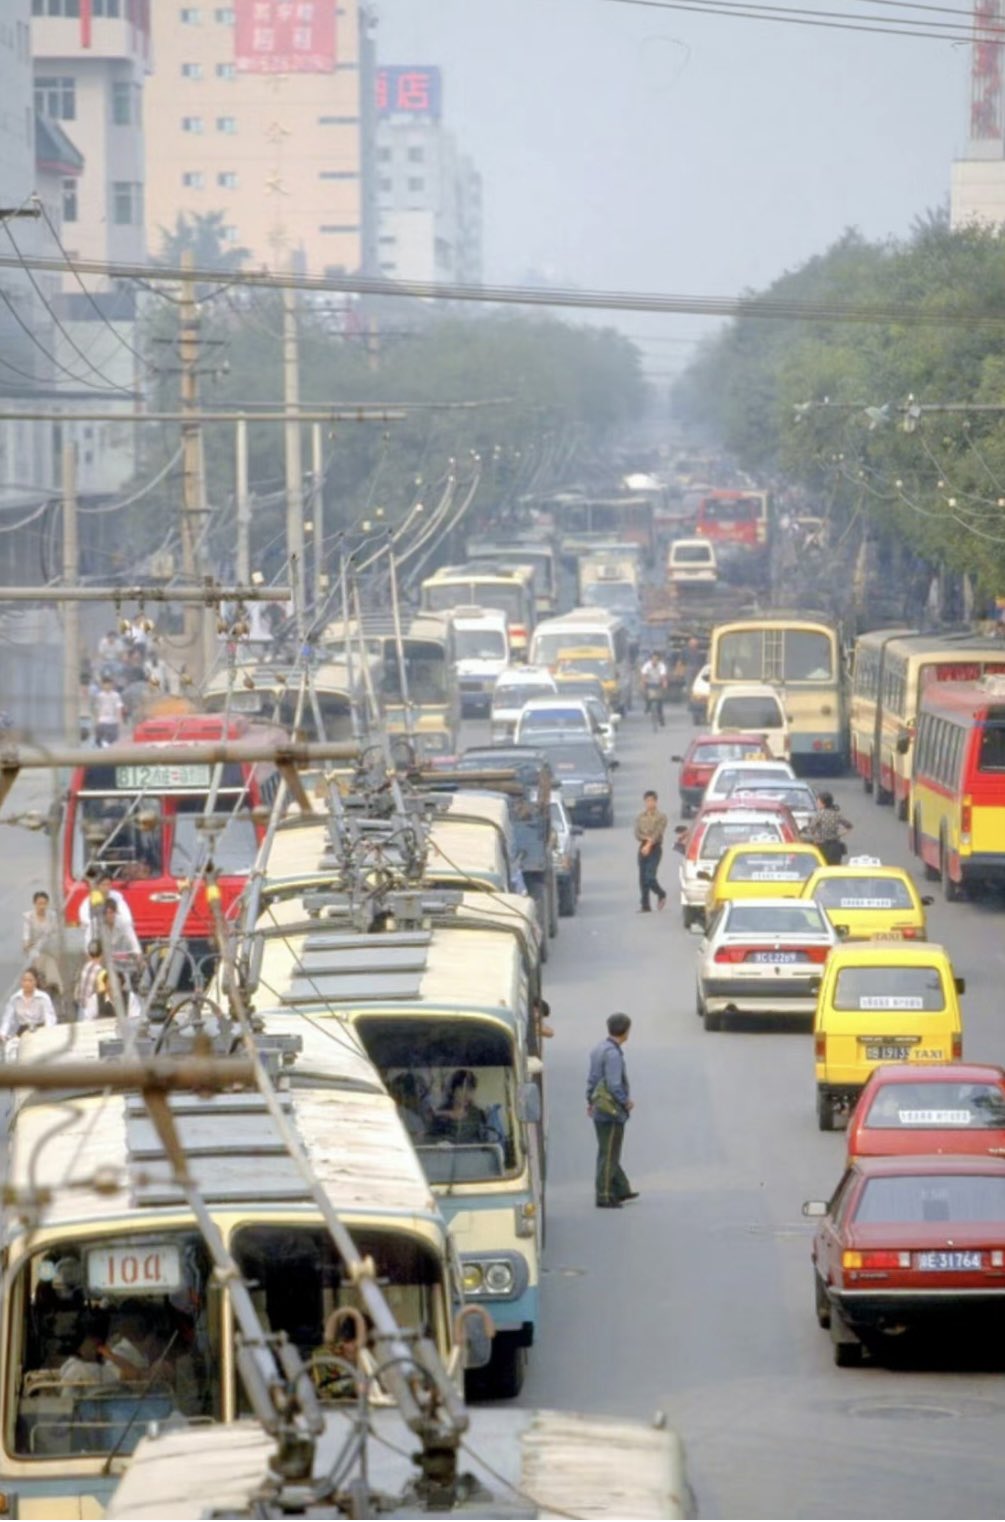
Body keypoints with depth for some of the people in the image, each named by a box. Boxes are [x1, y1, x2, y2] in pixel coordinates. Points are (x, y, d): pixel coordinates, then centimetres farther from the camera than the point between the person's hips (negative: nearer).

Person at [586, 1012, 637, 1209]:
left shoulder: (599, 1048, 7)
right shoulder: (613, 1053, -22)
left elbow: (592, 1078, 14)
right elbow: (614, 1085, -24)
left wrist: (590, 1100, 21)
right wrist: (626, 1102, -10)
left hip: (599, 1109, 10)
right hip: (612, 1110, -10)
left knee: (609, 1152, 18)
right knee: (609, 1154, -2)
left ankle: (621, 1189, 30)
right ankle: (604, 1197, 4)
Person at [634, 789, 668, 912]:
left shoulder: (661, 817, -3)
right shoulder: (640, 817, 10)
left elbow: (658, 833, -15)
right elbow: (637, 834, 3)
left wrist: (649, 844, -28)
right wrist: (646, 838, -17)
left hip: (655, 848, -4)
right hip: (643, 848, 4)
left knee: (650, 876, -14)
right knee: (642, 878, 1)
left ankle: (661, 895, 13)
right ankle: (645, 905, 8)